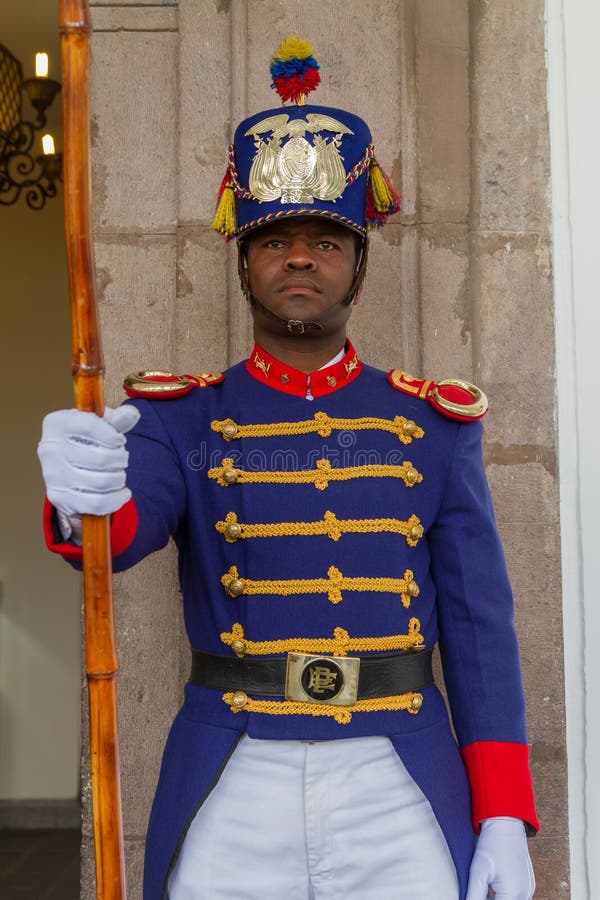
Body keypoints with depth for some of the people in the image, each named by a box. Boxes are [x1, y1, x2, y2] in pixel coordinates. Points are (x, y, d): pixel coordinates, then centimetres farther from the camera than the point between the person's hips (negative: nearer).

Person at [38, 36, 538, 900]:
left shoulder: (435, 424, 4)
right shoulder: (182, 419, 2)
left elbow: (480, 624, 3)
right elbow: (126, 525, -18)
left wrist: (504, 815, -3)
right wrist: (83, 494, -42)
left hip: (400, 794, 1)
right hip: (230, 795, 0)